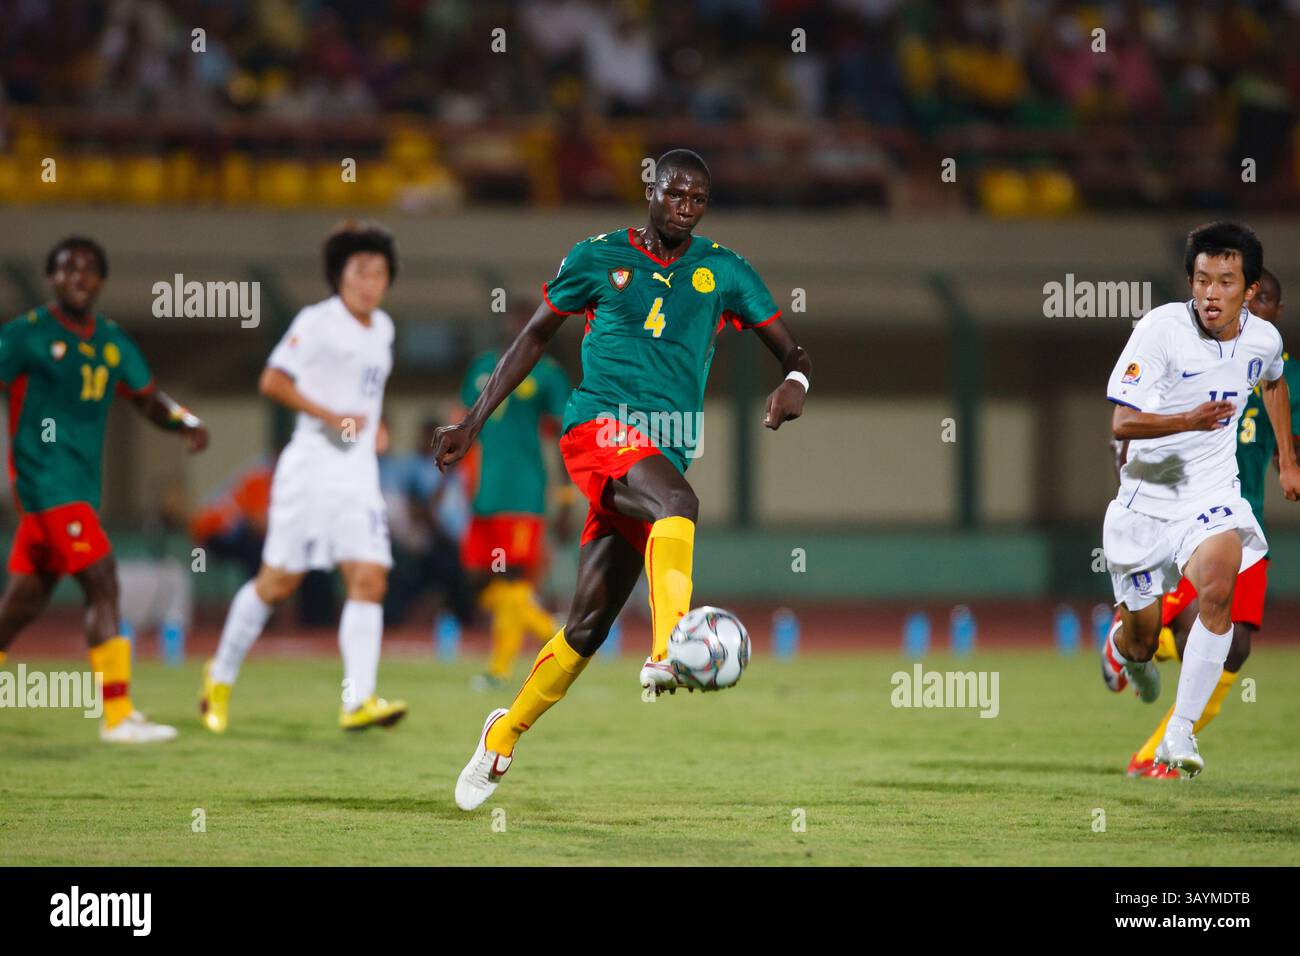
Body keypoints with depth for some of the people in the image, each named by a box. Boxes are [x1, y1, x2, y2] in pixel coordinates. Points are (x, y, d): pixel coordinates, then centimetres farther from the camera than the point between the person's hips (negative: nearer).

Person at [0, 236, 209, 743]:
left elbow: (147, 397, 19)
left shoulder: (112, 341, 14)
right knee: (102, 584, -16)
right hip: (45, 481, -7)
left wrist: (188, 422, 1)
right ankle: (118, 715, -16)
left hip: (82, 486, 7)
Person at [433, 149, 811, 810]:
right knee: (678, 504, -37)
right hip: (599, 427, -3)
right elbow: (535, 337, 17)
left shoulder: (723, 271, 12)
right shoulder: (599, 257, 8)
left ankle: (503, 735, 18)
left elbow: (788, 348, 12)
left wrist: (795, 381, -13)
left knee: (588, 625, 1)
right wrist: (473, 422, 14)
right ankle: (668, 651, -53)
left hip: (664, 451, 3)